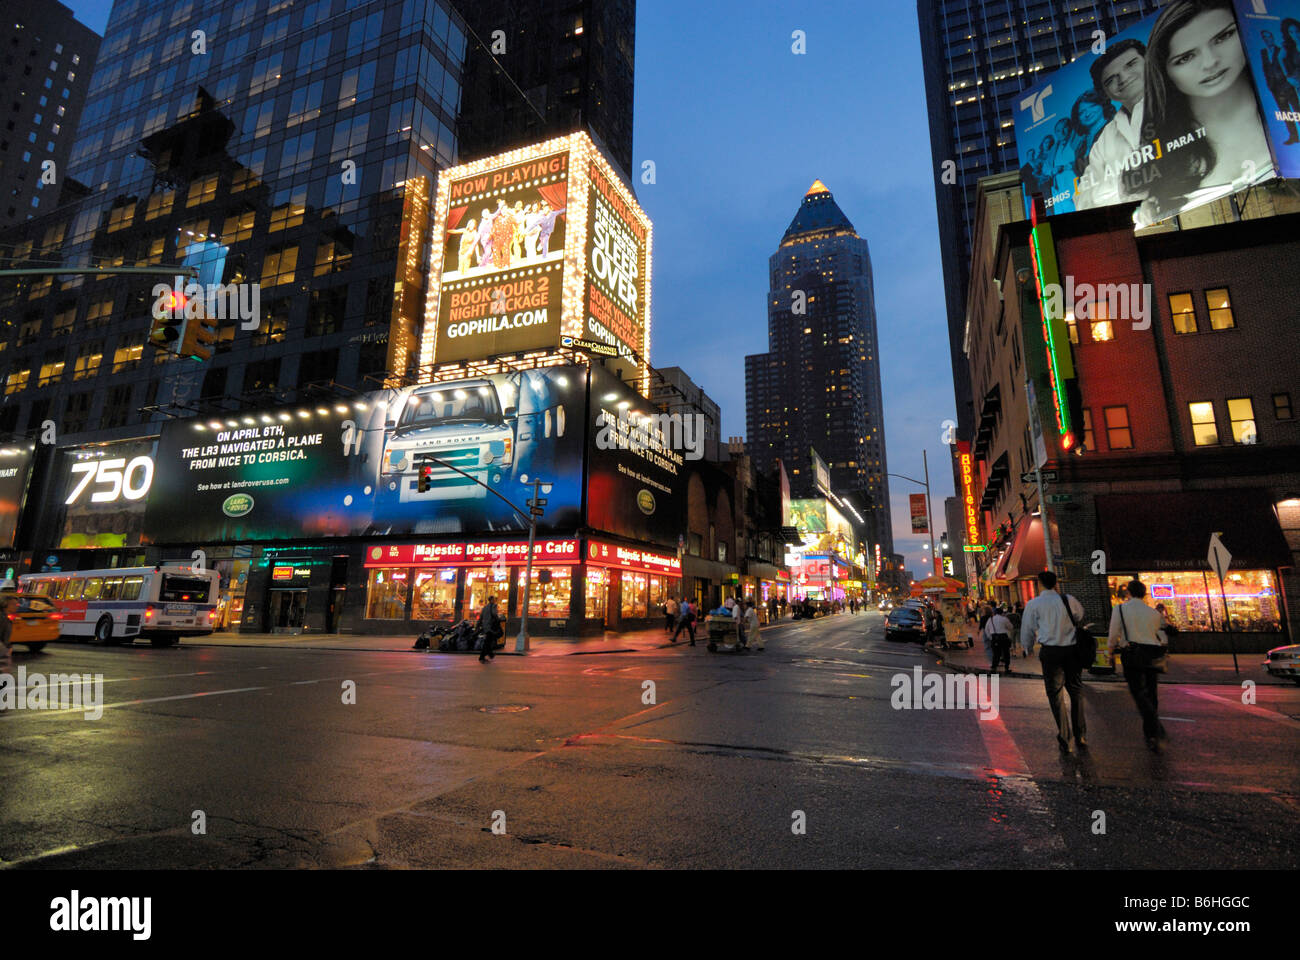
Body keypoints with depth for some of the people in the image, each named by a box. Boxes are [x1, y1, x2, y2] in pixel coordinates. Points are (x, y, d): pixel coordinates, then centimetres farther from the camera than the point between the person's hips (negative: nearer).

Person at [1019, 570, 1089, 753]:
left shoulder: (1033, 604, -3)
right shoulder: (1068, 600, 2)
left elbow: (1027, 630, 3)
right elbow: (1080, 615, 21)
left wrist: (1028, 649, 19)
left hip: (1050, 651, -2)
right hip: (1072, 649, 2)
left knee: (1055, 694, 6)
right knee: (1076, 692, 15)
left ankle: (1064, 739, 5)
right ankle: (1081, 738, 21)